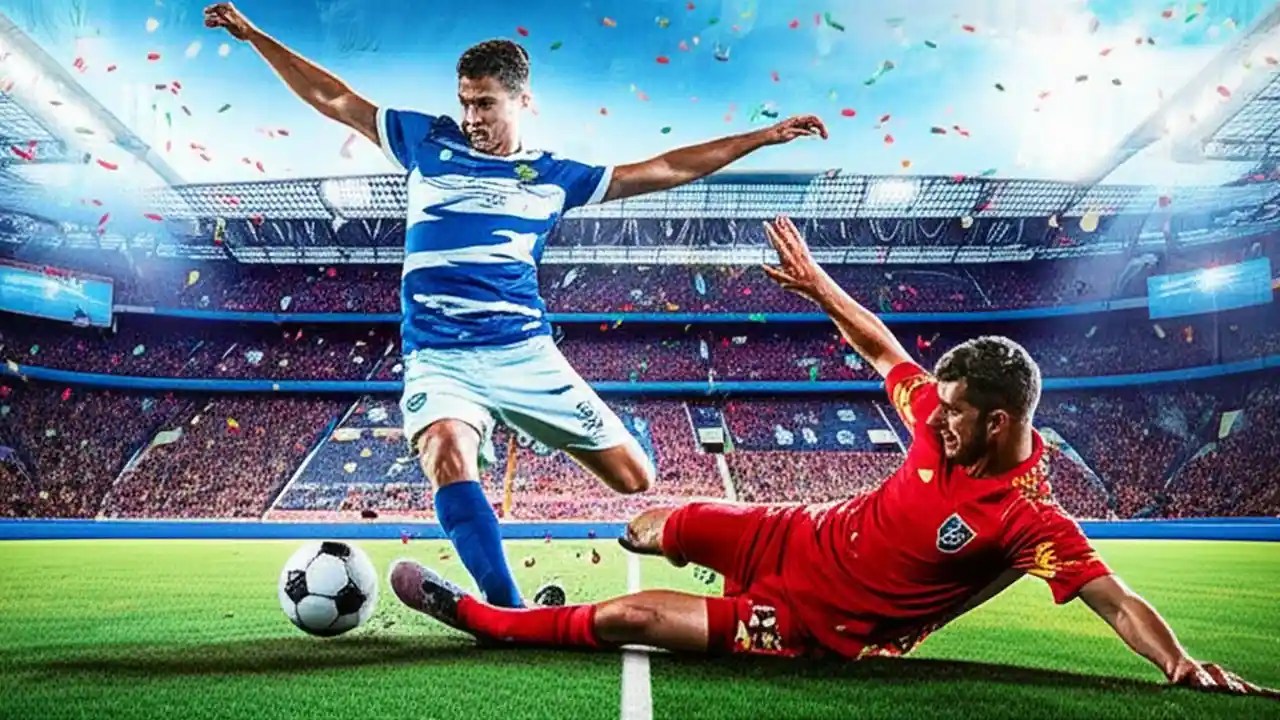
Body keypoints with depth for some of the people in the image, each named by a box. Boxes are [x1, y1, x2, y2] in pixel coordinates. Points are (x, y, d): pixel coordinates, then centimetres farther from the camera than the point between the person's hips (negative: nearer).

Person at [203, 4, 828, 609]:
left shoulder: (552, 178, 12)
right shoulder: (429, 141, 11)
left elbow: (663, 170, 16)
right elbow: (333, 99, 18)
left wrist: (764, 136, 16)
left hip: (528, 355, 2)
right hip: (439, 359, -2)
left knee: (636, 479, -3)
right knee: (449, 456, -34)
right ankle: (512, 612, -32)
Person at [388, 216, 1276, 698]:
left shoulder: (1032, 518, -25)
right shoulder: (945, 424, -8)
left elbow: (1119, 601, -26)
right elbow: (881, 346, 4)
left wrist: (1187, 665, -42)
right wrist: (817, 284, 7)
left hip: (816, 623, -6)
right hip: (796, 535, 6)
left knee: (628, 617, -12)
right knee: (655, 527, 18)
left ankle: (479, 617, 6)